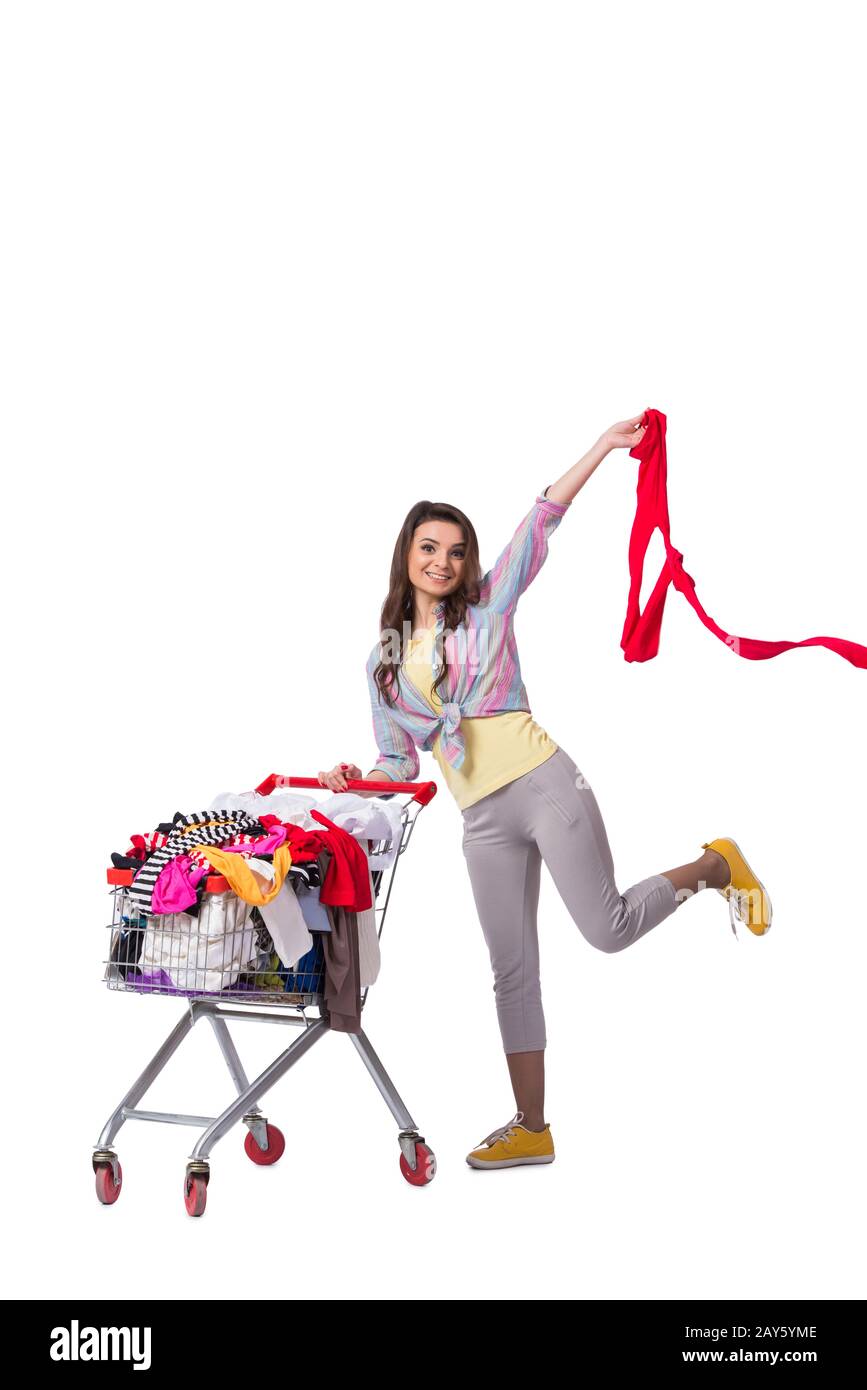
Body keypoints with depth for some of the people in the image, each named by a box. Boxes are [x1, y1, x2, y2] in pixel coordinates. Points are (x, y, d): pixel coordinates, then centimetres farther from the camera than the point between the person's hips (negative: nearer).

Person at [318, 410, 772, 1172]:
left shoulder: (489, 607, 4)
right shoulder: (384, 663, 13)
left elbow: (541, 521, -6)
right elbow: (399, 763, 15)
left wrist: (604, 446, -13)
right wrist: (354, 780, -6)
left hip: (546, 786, -4)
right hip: (483, 822, 4)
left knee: (607, 929, -8)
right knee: (512, 971, 6)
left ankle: (715, 866, 20)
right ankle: (531, 1128, 14)